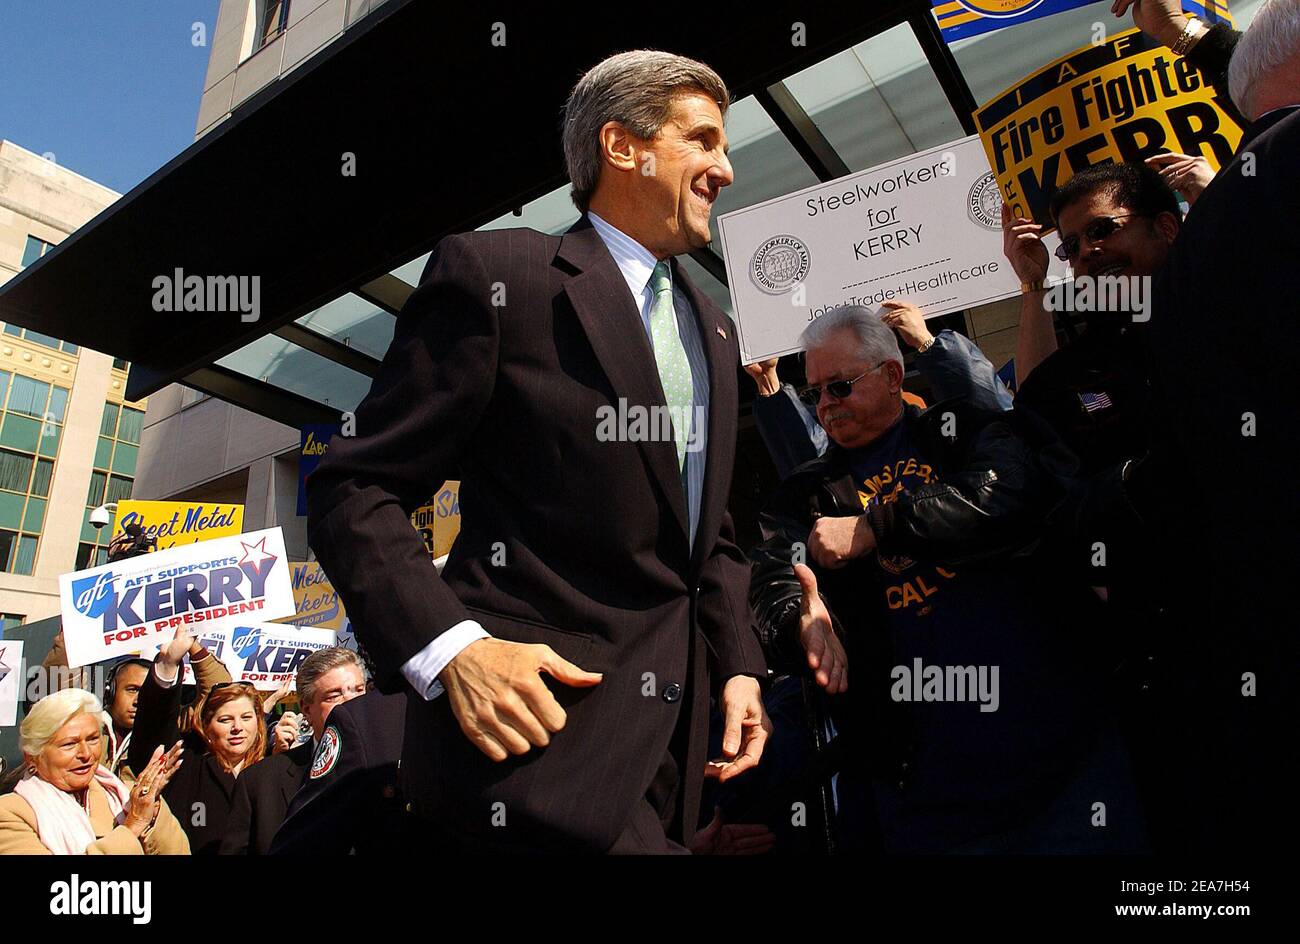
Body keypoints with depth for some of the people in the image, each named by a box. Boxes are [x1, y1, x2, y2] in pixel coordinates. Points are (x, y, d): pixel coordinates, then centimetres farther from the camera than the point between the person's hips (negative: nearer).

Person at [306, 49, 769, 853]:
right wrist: (450, 647, -21)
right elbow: (354, 490, -8)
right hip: (536, 724, -7)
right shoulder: (495, 274, -6)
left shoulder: (713, 330, 16)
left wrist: (738, 663, 8)